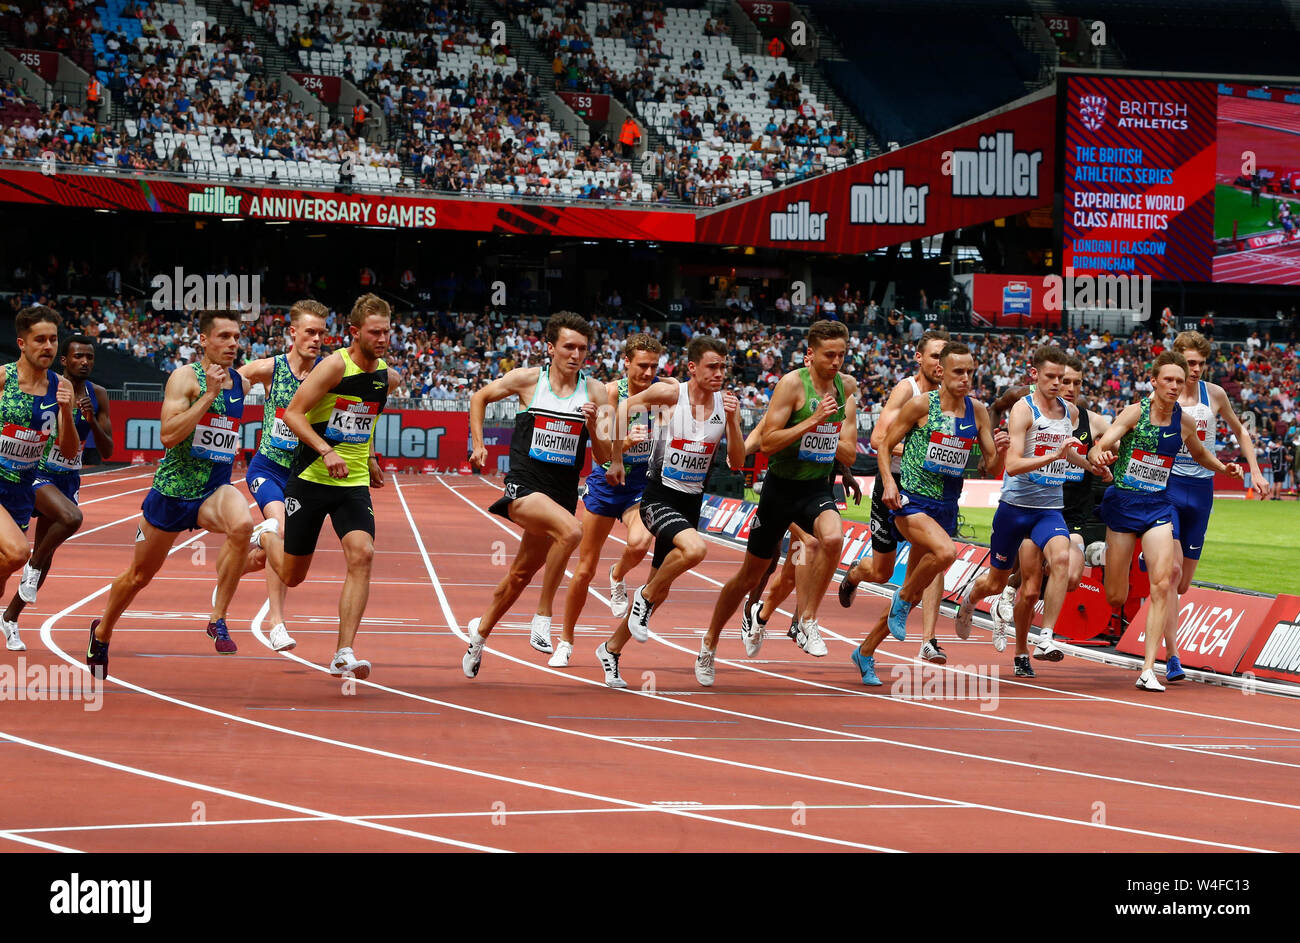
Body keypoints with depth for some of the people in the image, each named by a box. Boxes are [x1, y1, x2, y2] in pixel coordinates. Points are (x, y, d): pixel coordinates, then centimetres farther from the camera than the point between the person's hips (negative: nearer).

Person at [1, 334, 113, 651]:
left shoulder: (97, 396, 2)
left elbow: (107, 452, 0)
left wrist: (92, 420, -15)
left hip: (69, 479, 6)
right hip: (37, 475, -6)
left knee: (44, 558, 10)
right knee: (71, 517, -34)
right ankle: (33, 567, -9)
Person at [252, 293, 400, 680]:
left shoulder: (388, 378, 5)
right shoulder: (335, 366, -15)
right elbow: (293, 413, -16)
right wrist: (326, 451, -26)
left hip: (354, 484, 4)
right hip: (310, 478, -4)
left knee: (361, 554, -21)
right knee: (292, 576, 6)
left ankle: (344, 655, -20)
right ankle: (267, 536, 44)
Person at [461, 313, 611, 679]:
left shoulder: (594, 391, 1)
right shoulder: (528, 379, -4)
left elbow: (604, 458, 2)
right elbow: (480, 397, 15)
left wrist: (592, 425, -15)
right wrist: (478, 444, 8)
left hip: (563, 493, 4)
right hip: (524, 485, -4)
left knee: (521, 574, 16)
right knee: (571, 530, -32)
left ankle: (480, 632, 39)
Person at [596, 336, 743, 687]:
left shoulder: (727, 402, -1)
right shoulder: (670, 393, -13)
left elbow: (737, 463, -2)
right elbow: (625, 408, 2)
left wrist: (732, 421, -17)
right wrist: (616, 460, 4)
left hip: (692, 500, 6)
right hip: (659, 495, -5)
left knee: (659, 590, 12)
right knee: (695, 549, -34)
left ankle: (611, 649, 31)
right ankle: (644, 599, -8)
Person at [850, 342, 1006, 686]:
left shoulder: (977, 412, 5)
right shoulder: (921, 405, -8)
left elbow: (991, 469, 8)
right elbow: (885, 445, 0)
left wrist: (998, 454, -15)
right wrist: (888, 482, -17)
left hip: (946, 507, 6)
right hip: (912, 500, -6)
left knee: (914, 592, 10)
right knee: (945, 552, -34)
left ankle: (865, 651, 27)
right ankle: (901, 602, -7)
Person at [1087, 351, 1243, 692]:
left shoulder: (1185, 422, 3)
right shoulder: (1135, 412, -8)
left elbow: (1198, 452, 25)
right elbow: (1097, 449, -14)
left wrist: (1223, 467, 8)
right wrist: (1099, 456, -37)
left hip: (1159, 506, 2)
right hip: (1124, 501, -2)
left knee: (1163, 583, -17)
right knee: (1115, 599, 0)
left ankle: (1148, 669, -15)